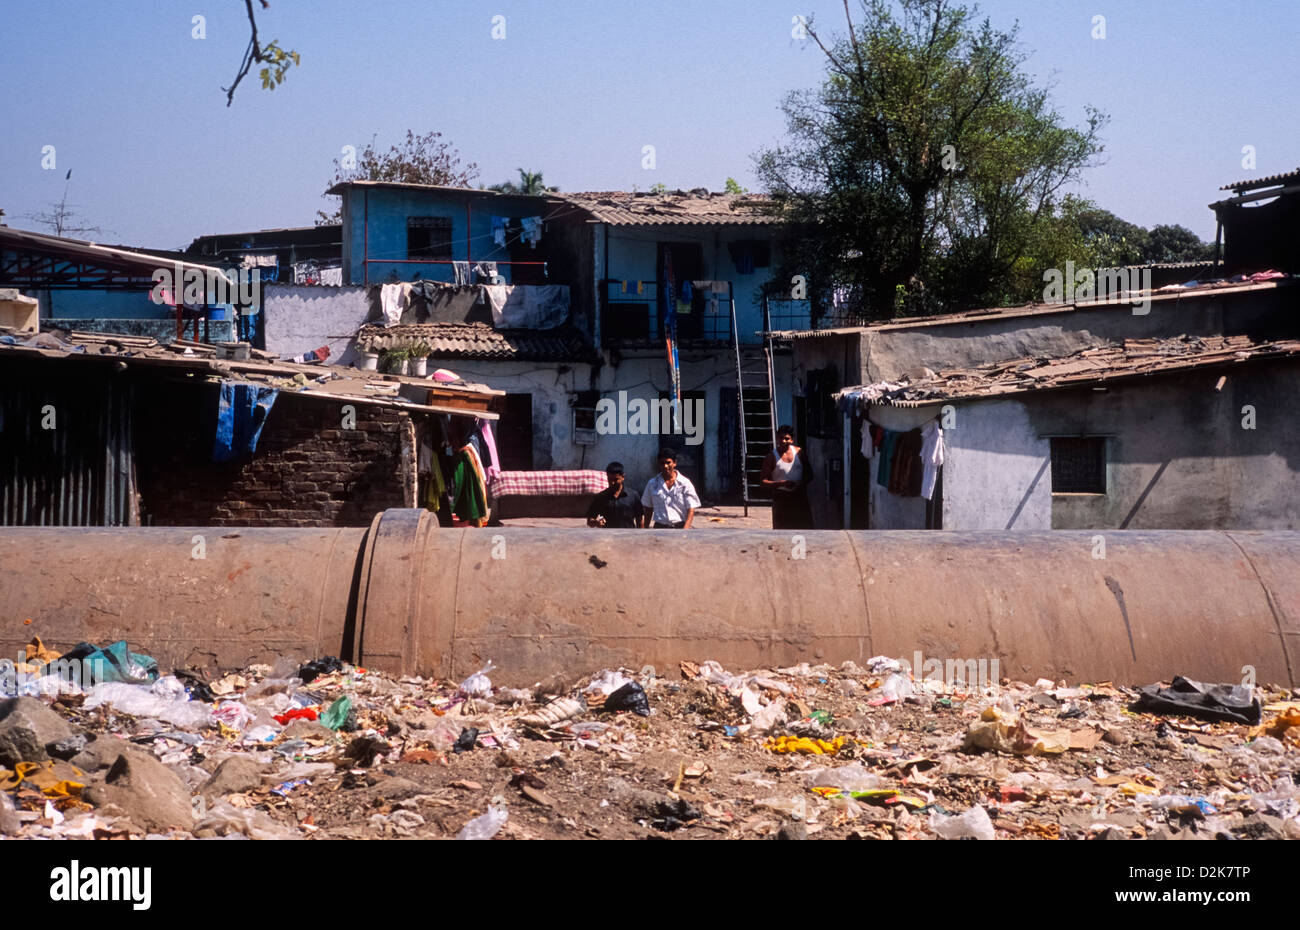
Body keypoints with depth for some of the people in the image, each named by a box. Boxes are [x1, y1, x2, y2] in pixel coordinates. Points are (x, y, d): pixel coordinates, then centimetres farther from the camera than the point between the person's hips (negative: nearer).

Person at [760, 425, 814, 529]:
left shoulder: (799, 452, 3)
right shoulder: (772, 456, -4)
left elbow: (809, 475, 10)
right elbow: (763, 481, -7)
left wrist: (801, 484, -11)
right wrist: (781, 483, -22)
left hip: (799, 497, 2)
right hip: (781, 497, -2)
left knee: (805, 528, 1)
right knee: (781, 529, -2)